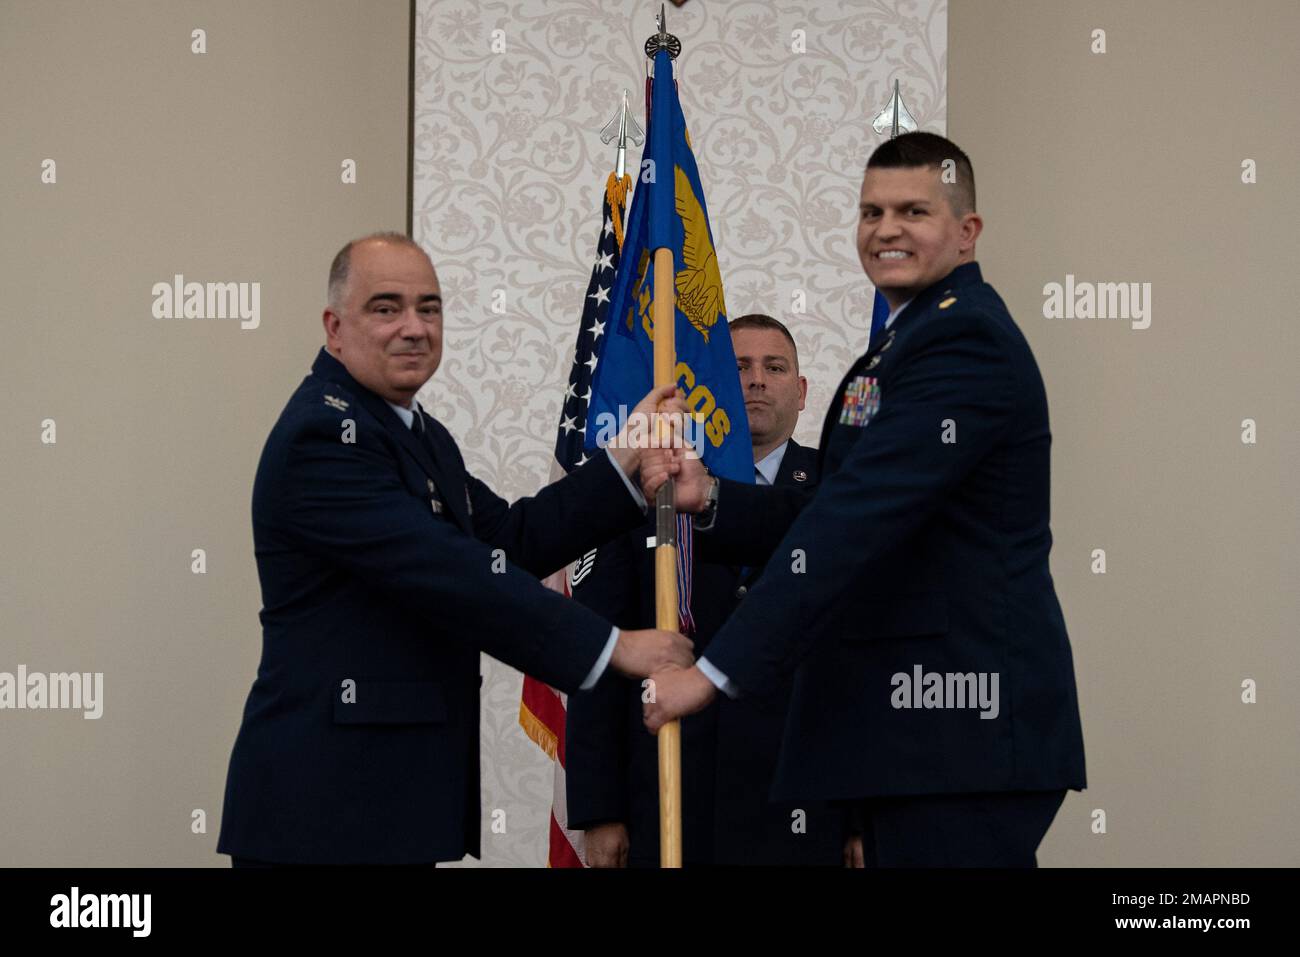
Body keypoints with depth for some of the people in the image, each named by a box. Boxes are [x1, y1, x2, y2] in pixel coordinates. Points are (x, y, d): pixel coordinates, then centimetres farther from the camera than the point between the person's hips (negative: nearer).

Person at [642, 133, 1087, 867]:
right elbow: (837, 515, 18)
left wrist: (719, 670, -21)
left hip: (964, 726, -10)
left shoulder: (964, 338, -12)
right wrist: (709, 499, 1)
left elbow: (860, 521, -20)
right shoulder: (911, 340, 22)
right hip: (917, 726, 10)